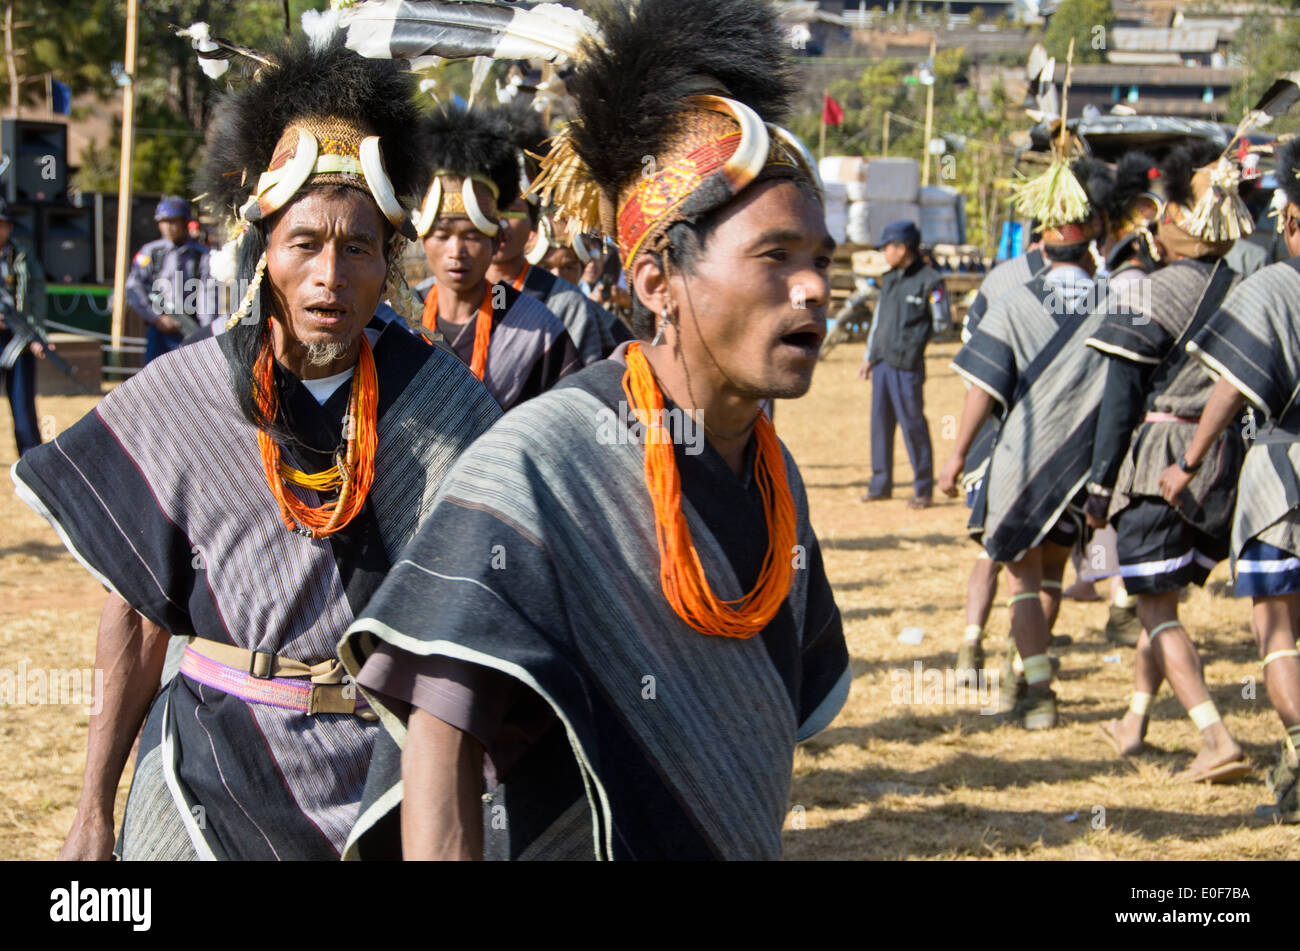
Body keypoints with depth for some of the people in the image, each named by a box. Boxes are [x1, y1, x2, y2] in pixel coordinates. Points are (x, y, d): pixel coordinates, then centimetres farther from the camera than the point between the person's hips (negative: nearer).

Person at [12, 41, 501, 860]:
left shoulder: (439, 395, -5)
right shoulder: (177, 400, -5)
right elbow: (138, 611, 2)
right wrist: (95, 811, 2)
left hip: (398, 776, 0)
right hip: (215, 780, 0)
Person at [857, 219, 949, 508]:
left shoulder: (929, 281, -7)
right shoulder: (889, 279, 16)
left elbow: (943, 321, -5)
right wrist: (868, 357, 20)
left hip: (907, 365, -7)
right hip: (882, 362, 7)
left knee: (913, 424, -5)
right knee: (880, 422, 10)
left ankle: (923, 489, 2)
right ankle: (880, 484, 18)